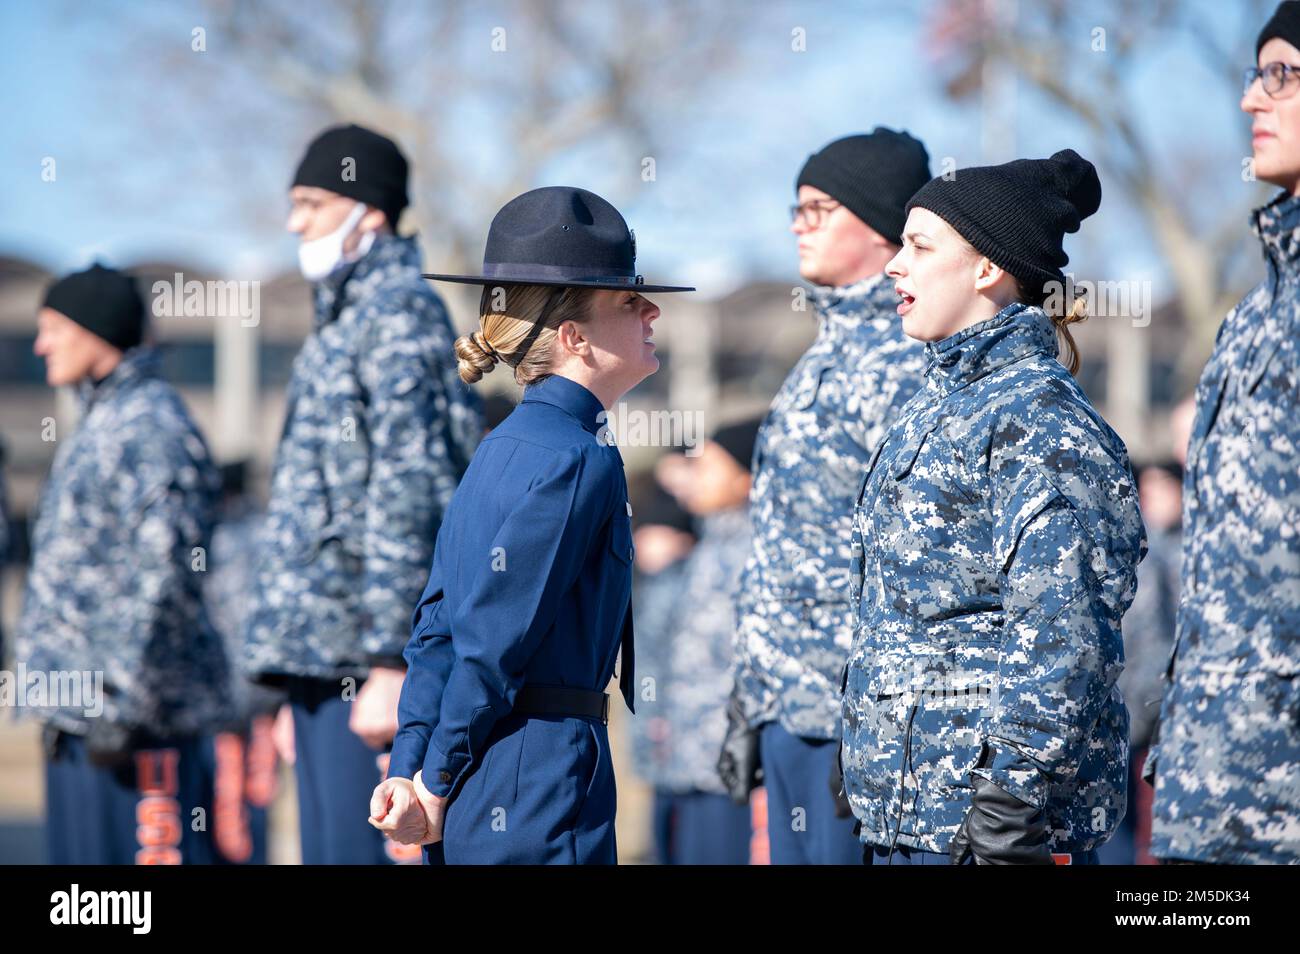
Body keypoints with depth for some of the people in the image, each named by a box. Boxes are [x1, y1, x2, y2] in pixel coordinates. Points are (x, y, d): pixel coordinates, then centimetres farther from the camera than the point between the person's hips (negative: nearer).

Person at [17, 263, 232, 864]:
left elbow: (163, 578, -20)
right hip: (79, 714, 10)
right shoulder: (97, 425, 19)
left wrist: (121, 703, -22)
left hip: (138, 724, -10)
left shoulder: (151, 427, -13)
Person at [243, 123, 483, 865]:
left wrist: (388, 664, -21)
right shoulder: (341, 320, 21)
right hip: (321, 657, 10)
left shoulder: (398, 311, -8)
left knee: (361, 850, -12)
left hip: (363, 660, -10)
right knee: (327, 853, 9)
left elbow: (406, 491, -16)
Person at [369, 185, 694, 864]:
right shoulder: (579, 459, -13)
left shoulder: (502, 448, 15)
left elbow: (438, 623, 10)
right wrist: (437, 785, -8)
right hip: (540, 786, -9)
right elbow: (495, 638, -16)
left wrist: (409, 770, 4)